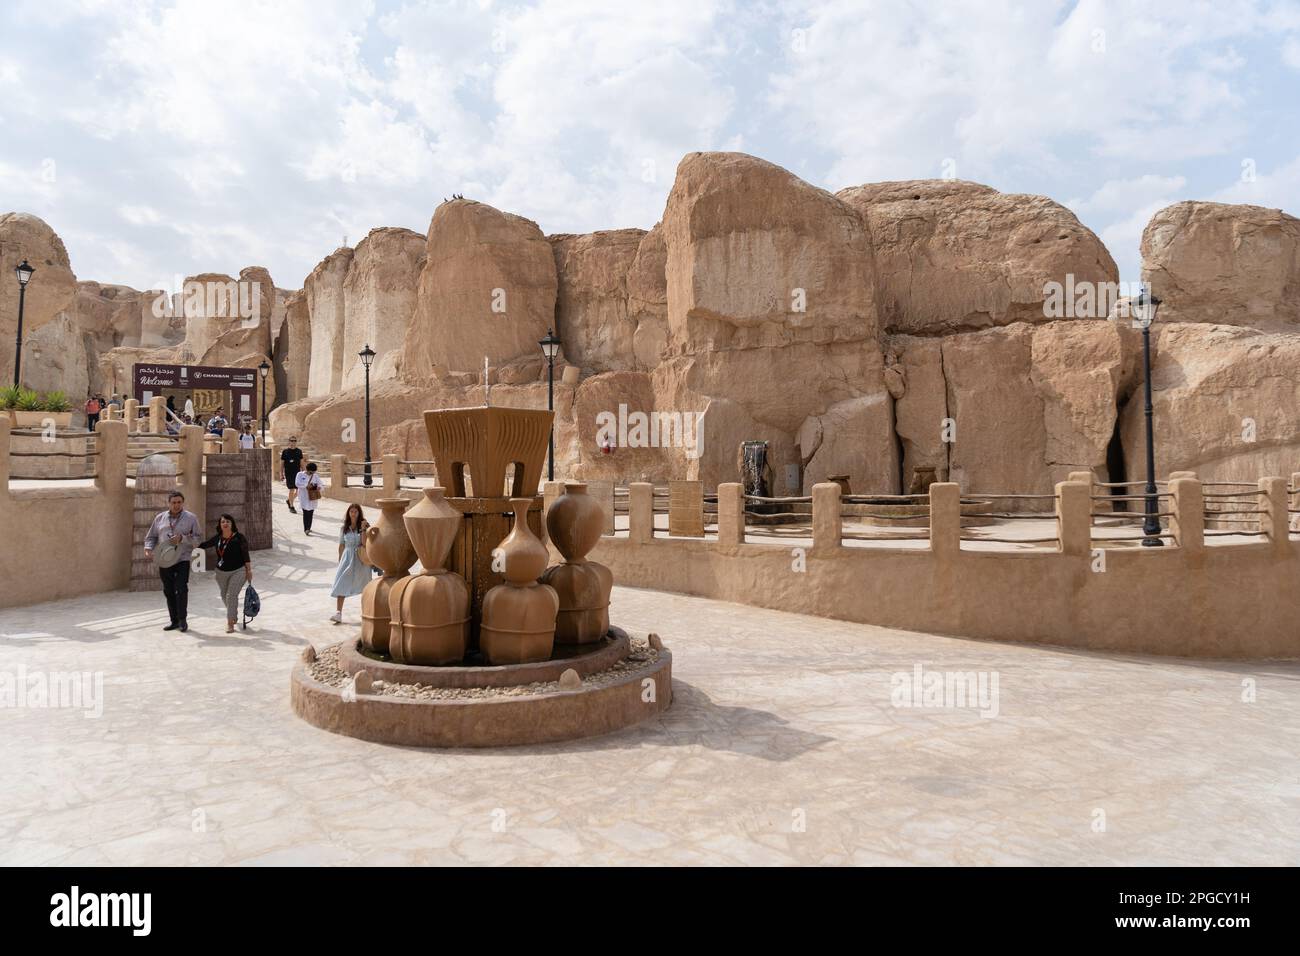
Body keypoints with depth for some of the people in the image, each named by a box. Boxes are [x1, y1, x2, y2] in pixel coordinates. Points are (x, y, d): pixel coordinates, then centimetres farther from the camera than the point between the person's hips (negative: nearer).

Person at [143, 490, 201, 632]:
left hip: (182, 560, -4)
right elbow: (151, 537, 13)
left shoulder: (190, 518, 0)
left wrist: (182, 538, -20)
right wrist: (148, 548, -5)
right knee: (168, 591, 9)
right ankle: (174, 620, 19)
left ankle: (182, 619, -1)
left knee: (181, 589, -13)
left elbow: (197, 539, -5)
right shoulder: (160, 518, 10)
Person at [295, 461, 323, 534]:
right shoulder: (300, 474, 0)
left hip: (312, 497, 4)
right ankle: (306, 529, -11)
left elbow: (321, 484, 8)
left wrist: (319, 487, -16)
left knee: (311, 513, 6)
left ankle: (308, 528, 20)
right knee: (306, 513, -10)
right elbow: (297, 483, -14)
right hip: (304, 498, -4)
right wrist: (307, 485, -24)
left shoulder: (315, 476, 9)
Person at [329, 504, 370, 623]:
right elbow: (341, 545, 8)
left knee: (364, 586, 11)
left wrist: (363, 529, -22)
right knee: (341, 584, -10)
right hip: (347, 557, 2)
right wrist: (340, 560, 8)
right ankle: (338, 613, -14)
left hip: (360, 558, -1)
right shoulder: (344, 528, 4)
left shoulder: (364, 525, -4)